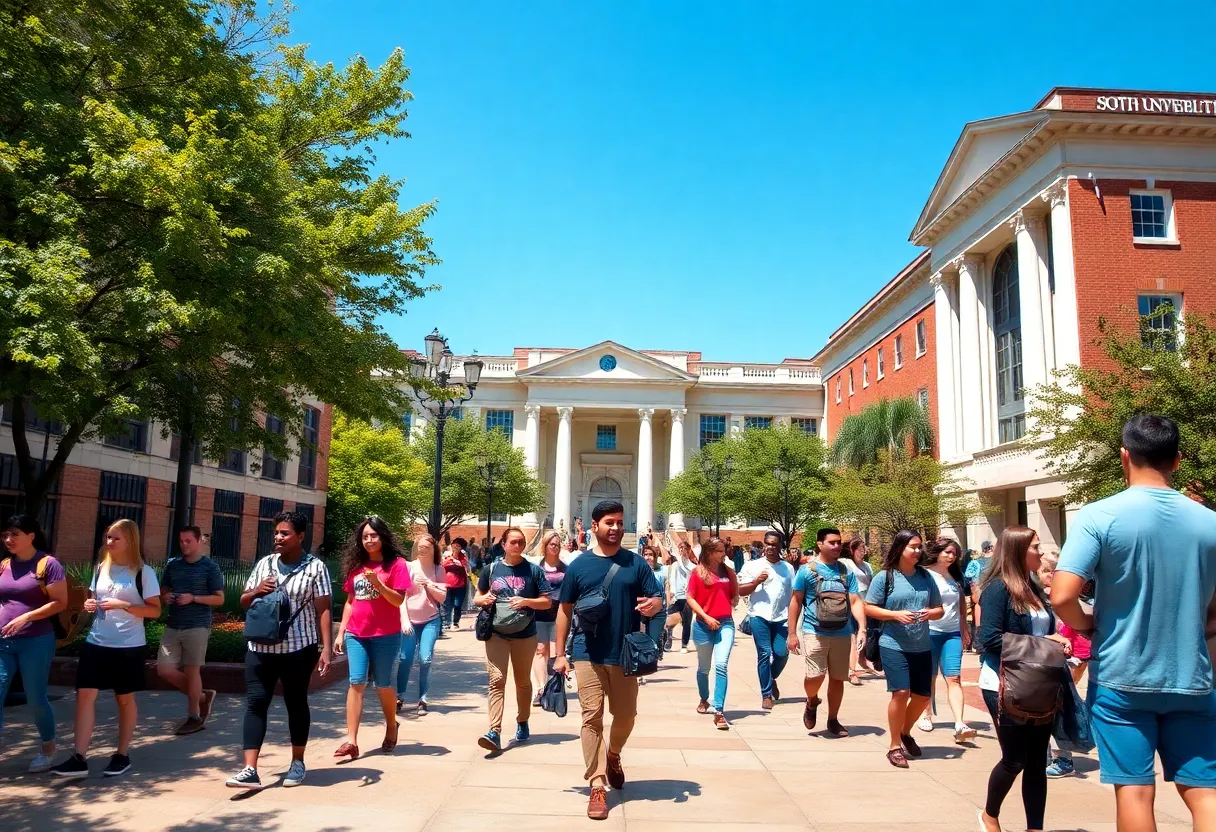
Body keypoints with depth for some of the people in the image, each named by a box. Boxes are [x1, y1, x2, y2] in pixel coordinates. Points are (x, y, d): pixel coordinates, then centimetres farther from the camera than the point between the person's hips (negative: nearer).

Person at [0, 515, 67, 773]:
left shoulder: (48, 564, -8)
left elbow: (60, 603, -11)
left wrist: (27, 617, -20)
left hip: (36, 642, -5)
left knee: (36, 698, 4)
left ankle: (47, 748, 23)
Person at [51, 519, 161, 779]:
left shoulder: (143, 572, -8)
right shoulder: (101, 568, 9)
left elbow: (155, 610, -10)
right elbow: (94, 598, 22)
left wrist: (123, 605, -22)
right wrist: (90, 605, -1)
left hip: (129, 646, -5)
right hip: (96, 643, 5)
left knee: (125, 699, 7)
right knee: (85, 694, -4)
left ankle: (122, 756, 18)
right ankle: (79, 758, 0)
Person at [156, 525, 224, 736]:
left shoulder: (210, 567, -5)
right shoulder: (172, 565, 10)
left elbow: (219, 599, -6)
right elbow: (162, 591, 20)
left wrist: (193, 598, -19)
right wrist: (165, 597, -4)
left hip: (197, 627, -6)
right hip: (173, 626, 6)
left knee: (192, 670, 0)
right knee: (164, 669, 4)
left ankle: (194, 717, 14)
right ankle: (203, 697, 23)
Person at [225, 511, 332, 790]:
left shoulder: (315, 567, -5)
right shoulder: (264, 564, 8)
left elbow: (324, 610, -8)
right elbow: (244, 602, 16)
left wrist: (326, 648, -15)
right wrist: (257, 590, -7)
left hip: (298, 648, -4)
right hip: (260, 647, 4)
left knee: (296, 703, 9)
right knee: (255, 703, -3)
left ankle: (297, 763, 24)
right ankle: (250, 770, -3)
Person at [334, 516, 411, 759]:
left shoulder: (396, 564, -5)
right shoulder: (356, 565, 11)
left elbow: (398, 600, -10)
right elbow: (350, 601, 14)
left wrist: (378, 583, -24)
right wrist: (341, 632, 9)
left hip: (385, 635, -3)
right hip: (356, 635, 4)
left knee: (384, 684, 7)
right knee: (356, 683, -4)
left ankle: (391, 727, 30)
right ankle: (351, 740, -7)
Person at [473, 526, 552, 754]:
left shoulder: (533, 570, 0)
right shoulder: (491, 569, 4)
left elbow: (547, 602, 0)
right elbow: (477, 597, 15)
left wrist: (526, 601, -17)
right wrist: (484, 599, -8)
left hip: (525, 635, 0)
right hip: (496, 633, 0)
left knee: (523, 681, 14)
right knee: (497, 680, -10)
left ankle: (522, 723, 33)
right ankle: (495, 732, -14)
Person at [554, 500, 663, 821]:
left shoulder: (636, 563, 1)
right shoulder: (579, 565, 0)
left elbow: (658, 599, 2)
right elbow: (565, 610, 5)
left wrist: (653, 604, -24)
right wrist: (560, 654, 3)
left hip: (625, 654, 1)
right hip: (588, 655, -1)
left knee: (626, 715, 12)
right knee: (592, 717, -1)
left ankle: (613, 756, 42)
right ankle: (597, 785, 7)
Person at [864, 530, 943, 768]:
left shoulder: (926, 577, 6)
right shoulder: (885, 577, -7)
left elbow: (940, 610, 13)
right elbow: (869, 608, -5)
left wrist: (931, 613, -10)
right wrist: (896, 615, -18)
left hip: (922, 647, 5)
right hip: (893, 645, -5)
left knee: (923, 695, 11)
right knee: (901, 692, -13)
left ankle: (905, 733, 38)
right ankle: (895, 747, 4)